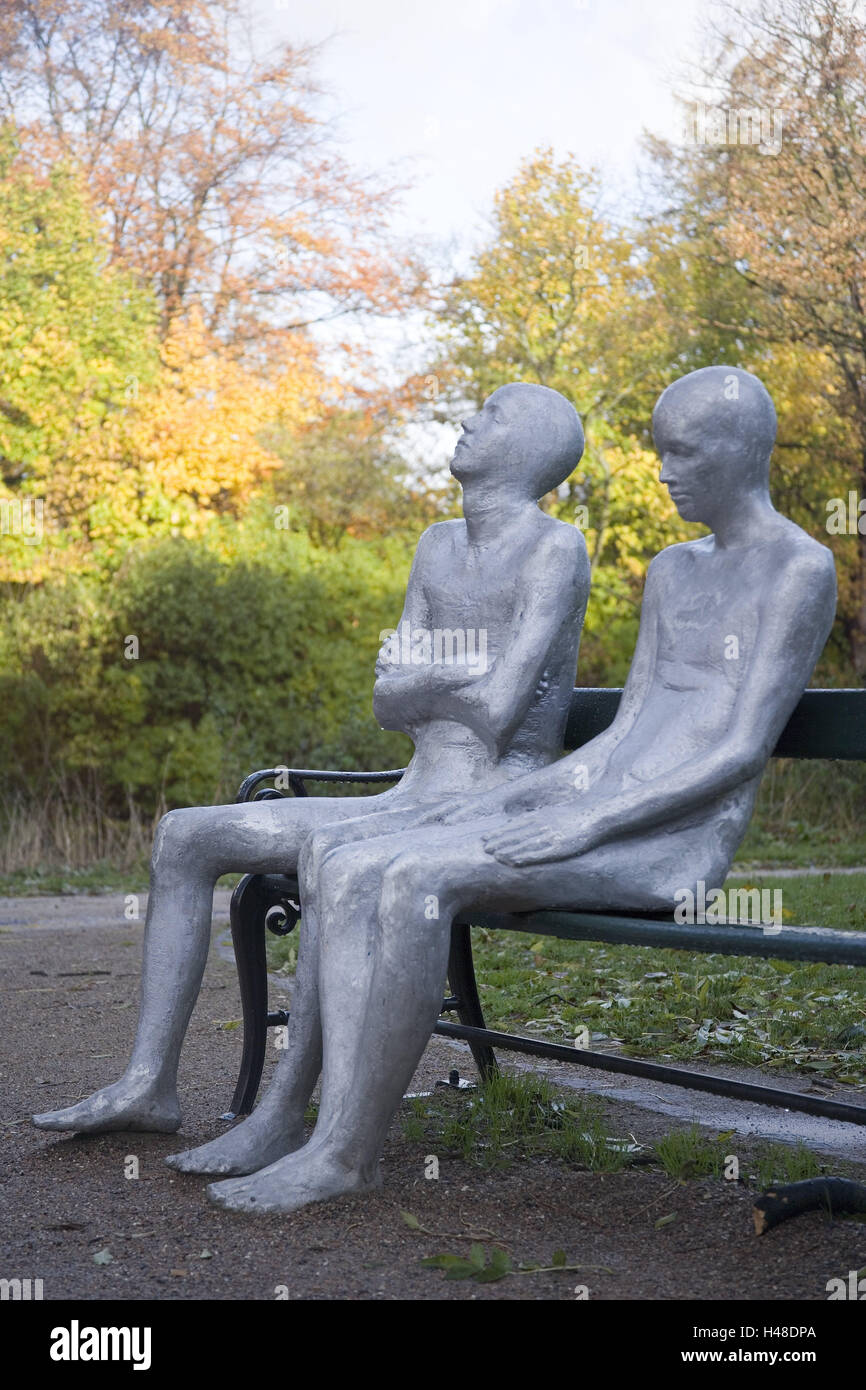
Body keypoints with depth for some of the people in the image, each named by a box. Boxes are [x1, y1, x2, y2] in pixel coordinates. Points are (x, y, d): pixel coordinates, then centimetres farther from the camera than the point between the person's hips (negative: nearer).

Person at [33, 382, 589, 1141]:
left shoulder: (556, 547, -9)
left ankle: (284, 1116, -30)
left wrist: (418, 676, 0)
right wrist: (457, 680, -10)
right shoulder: (440, 545, 17)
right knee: (184, 836, 0)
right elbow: (388, 704, 10)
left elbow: (497, 709, -20)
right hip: (413, 803, 9)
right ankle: (149, 1084, -2)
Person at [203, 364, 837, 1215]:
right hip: (585, 813, 8)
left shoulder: (800, 569, -3)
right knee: (349, 874, -13)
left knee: (418, 882, -30)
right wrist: (498, 801, 6)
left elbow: (745, 748, -12)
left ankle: (351, 1152, -20)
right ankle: (333, 1132, -21)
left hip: (676, 840, -8)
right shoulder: (671, 572, 22)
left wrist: (588, 823, -20)